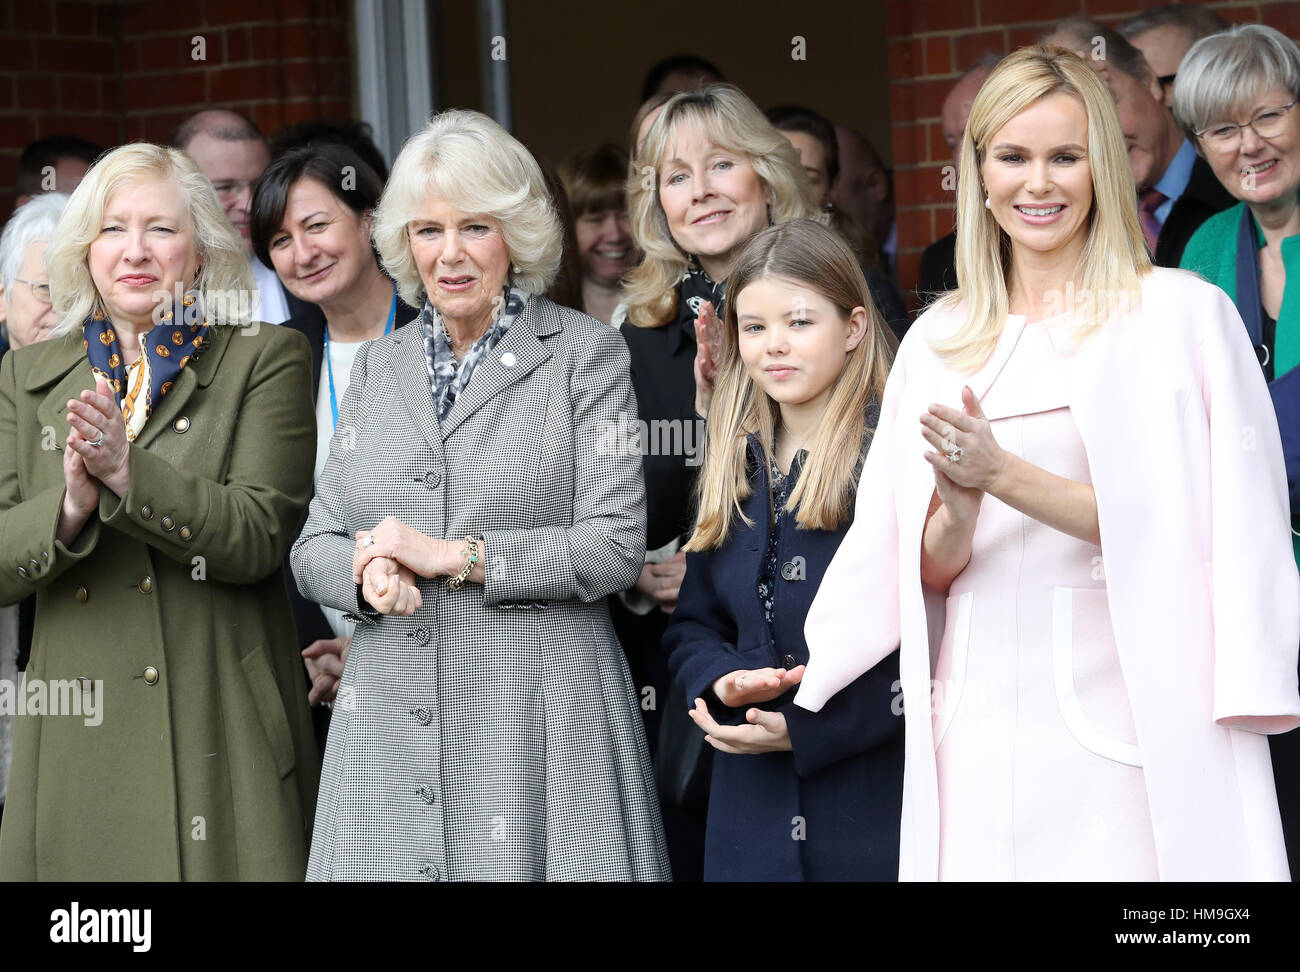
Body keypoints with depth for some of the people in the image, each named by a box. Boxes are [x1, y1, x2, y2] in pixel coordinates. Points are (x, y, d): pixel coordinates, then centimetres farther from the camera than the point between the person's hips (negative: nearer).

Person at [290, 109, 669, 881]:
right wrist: (367, 573, -9)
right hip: (390, 723, 4)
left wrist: (458, 556, -13)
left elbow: (615, 547, -7)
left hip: (535, 724, -4)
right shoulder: (379, 364, 15)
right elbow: (314, 548, 14)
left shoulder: (584, 352, 1)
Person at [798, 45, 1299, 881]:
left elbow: (1180, 530, -7)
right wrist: (959, 507, -11)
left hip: (1128, 723, -4)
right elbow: (928, 571, 11)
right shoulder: (937, 341, 13)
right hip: (981, 730, 4)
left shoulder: (1182, 314, -1)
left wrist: (1004, 475, -14)